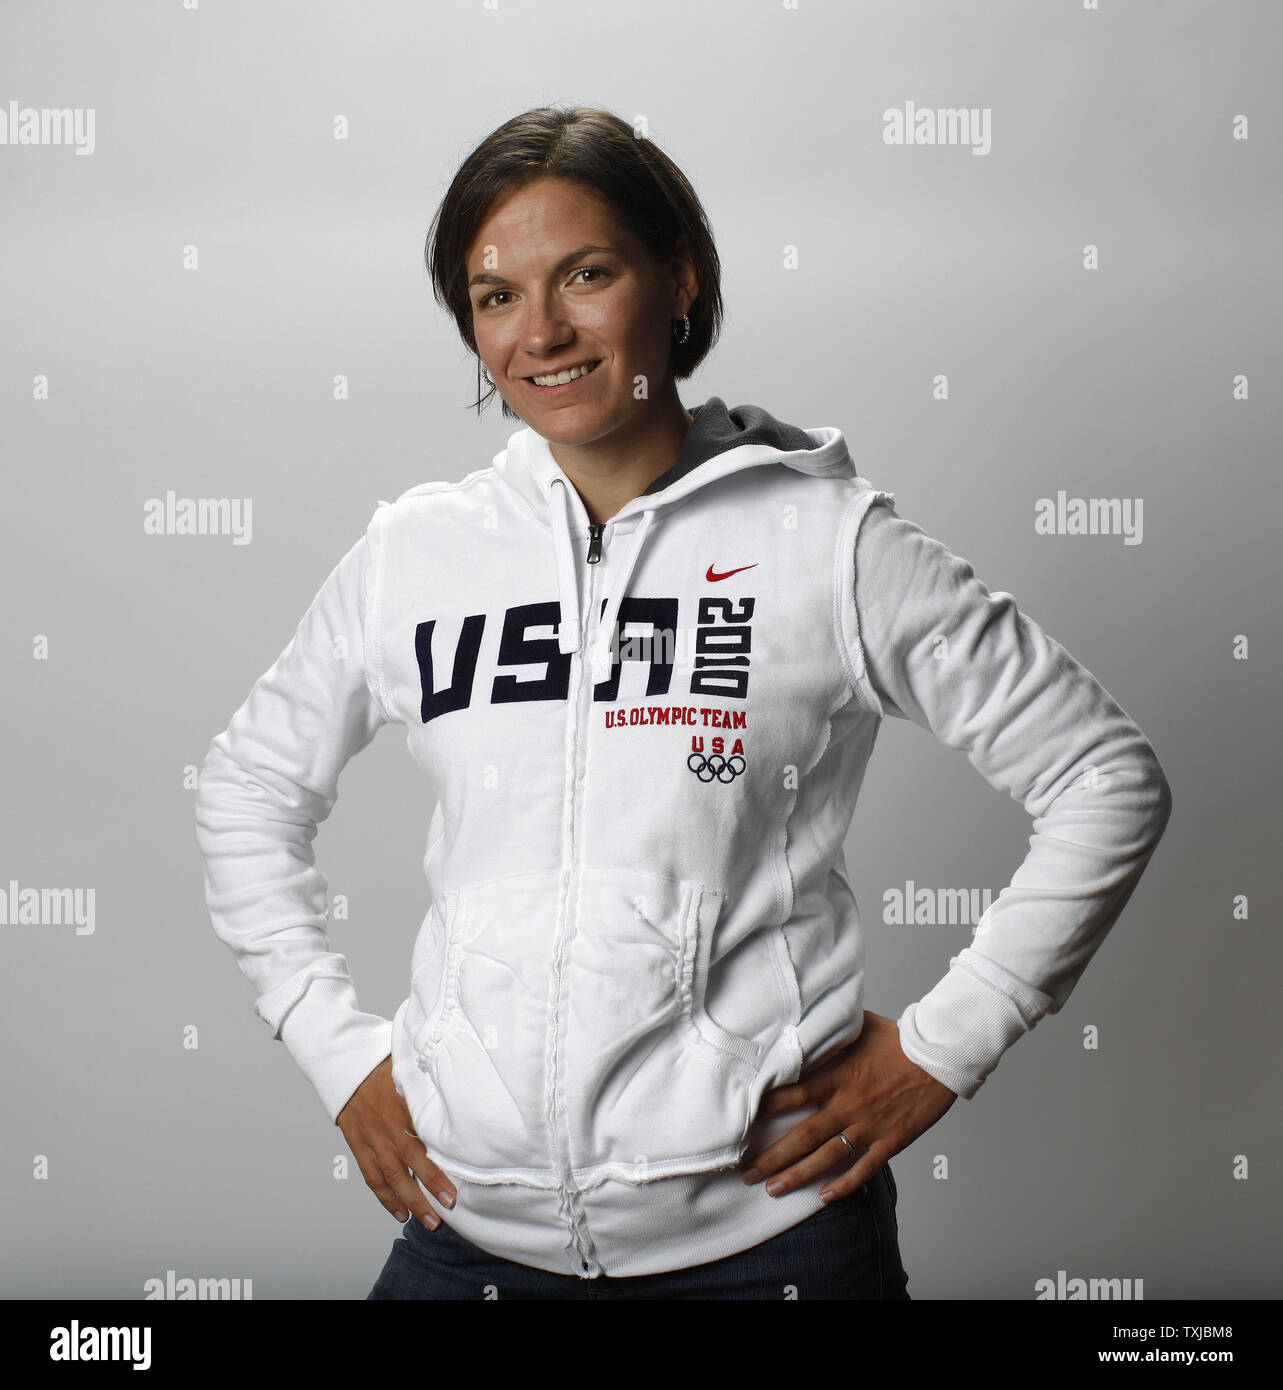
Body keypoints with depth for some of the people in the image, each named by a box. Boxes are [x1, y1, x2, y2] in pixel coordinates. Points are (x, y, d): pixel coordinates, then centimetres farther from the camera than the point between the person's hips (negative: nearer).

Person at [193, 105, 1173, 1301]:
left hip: (760, 1222, -2)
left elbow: (1108, 778, -2)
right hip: (471, 1225, 3)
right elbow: (249, 788, 16)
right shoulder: (411, 553, 3)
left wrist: (942, 1046, -5)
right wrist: (338, 1051, 8)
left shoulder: (832, 544, -6)